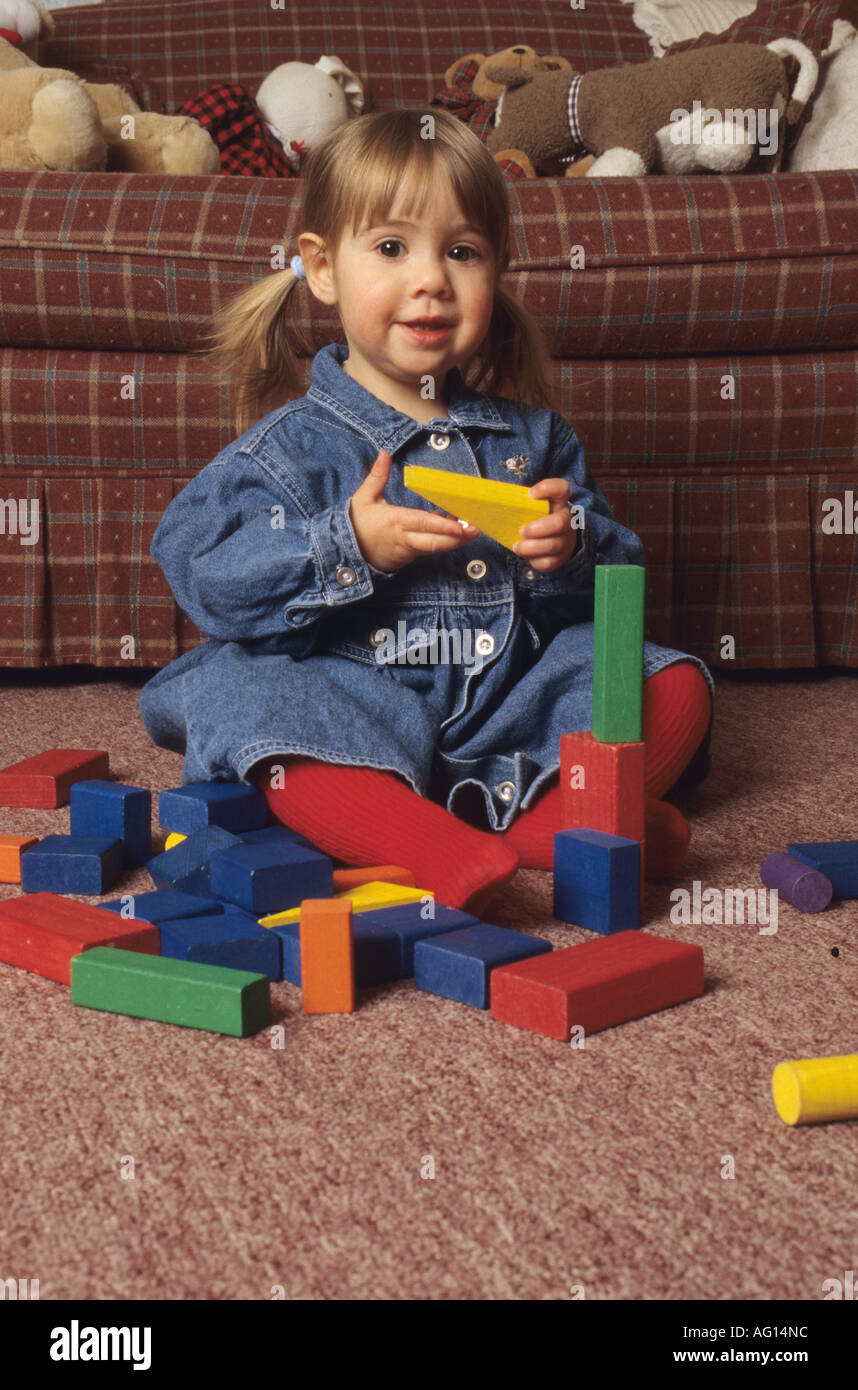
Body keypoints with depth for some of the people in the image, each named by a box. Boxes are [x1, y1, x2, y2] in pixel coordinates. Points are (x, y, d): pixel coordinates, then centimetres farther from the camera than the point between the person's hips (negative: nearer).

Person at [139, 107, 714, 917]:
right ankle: (443, 851, -47)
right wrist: (348, 547, -21)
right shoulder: (294, 444, 0)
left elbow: (620, 574, 14)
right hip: (362, 712, -3)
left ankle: (550, 819, -31)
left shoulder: (533, 435, 12)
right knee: (233, 693, -32)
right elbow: (203, 574, -11)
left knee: (676, 685, -9)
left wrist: (572, 549, -9)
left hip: (512, 694, 4)